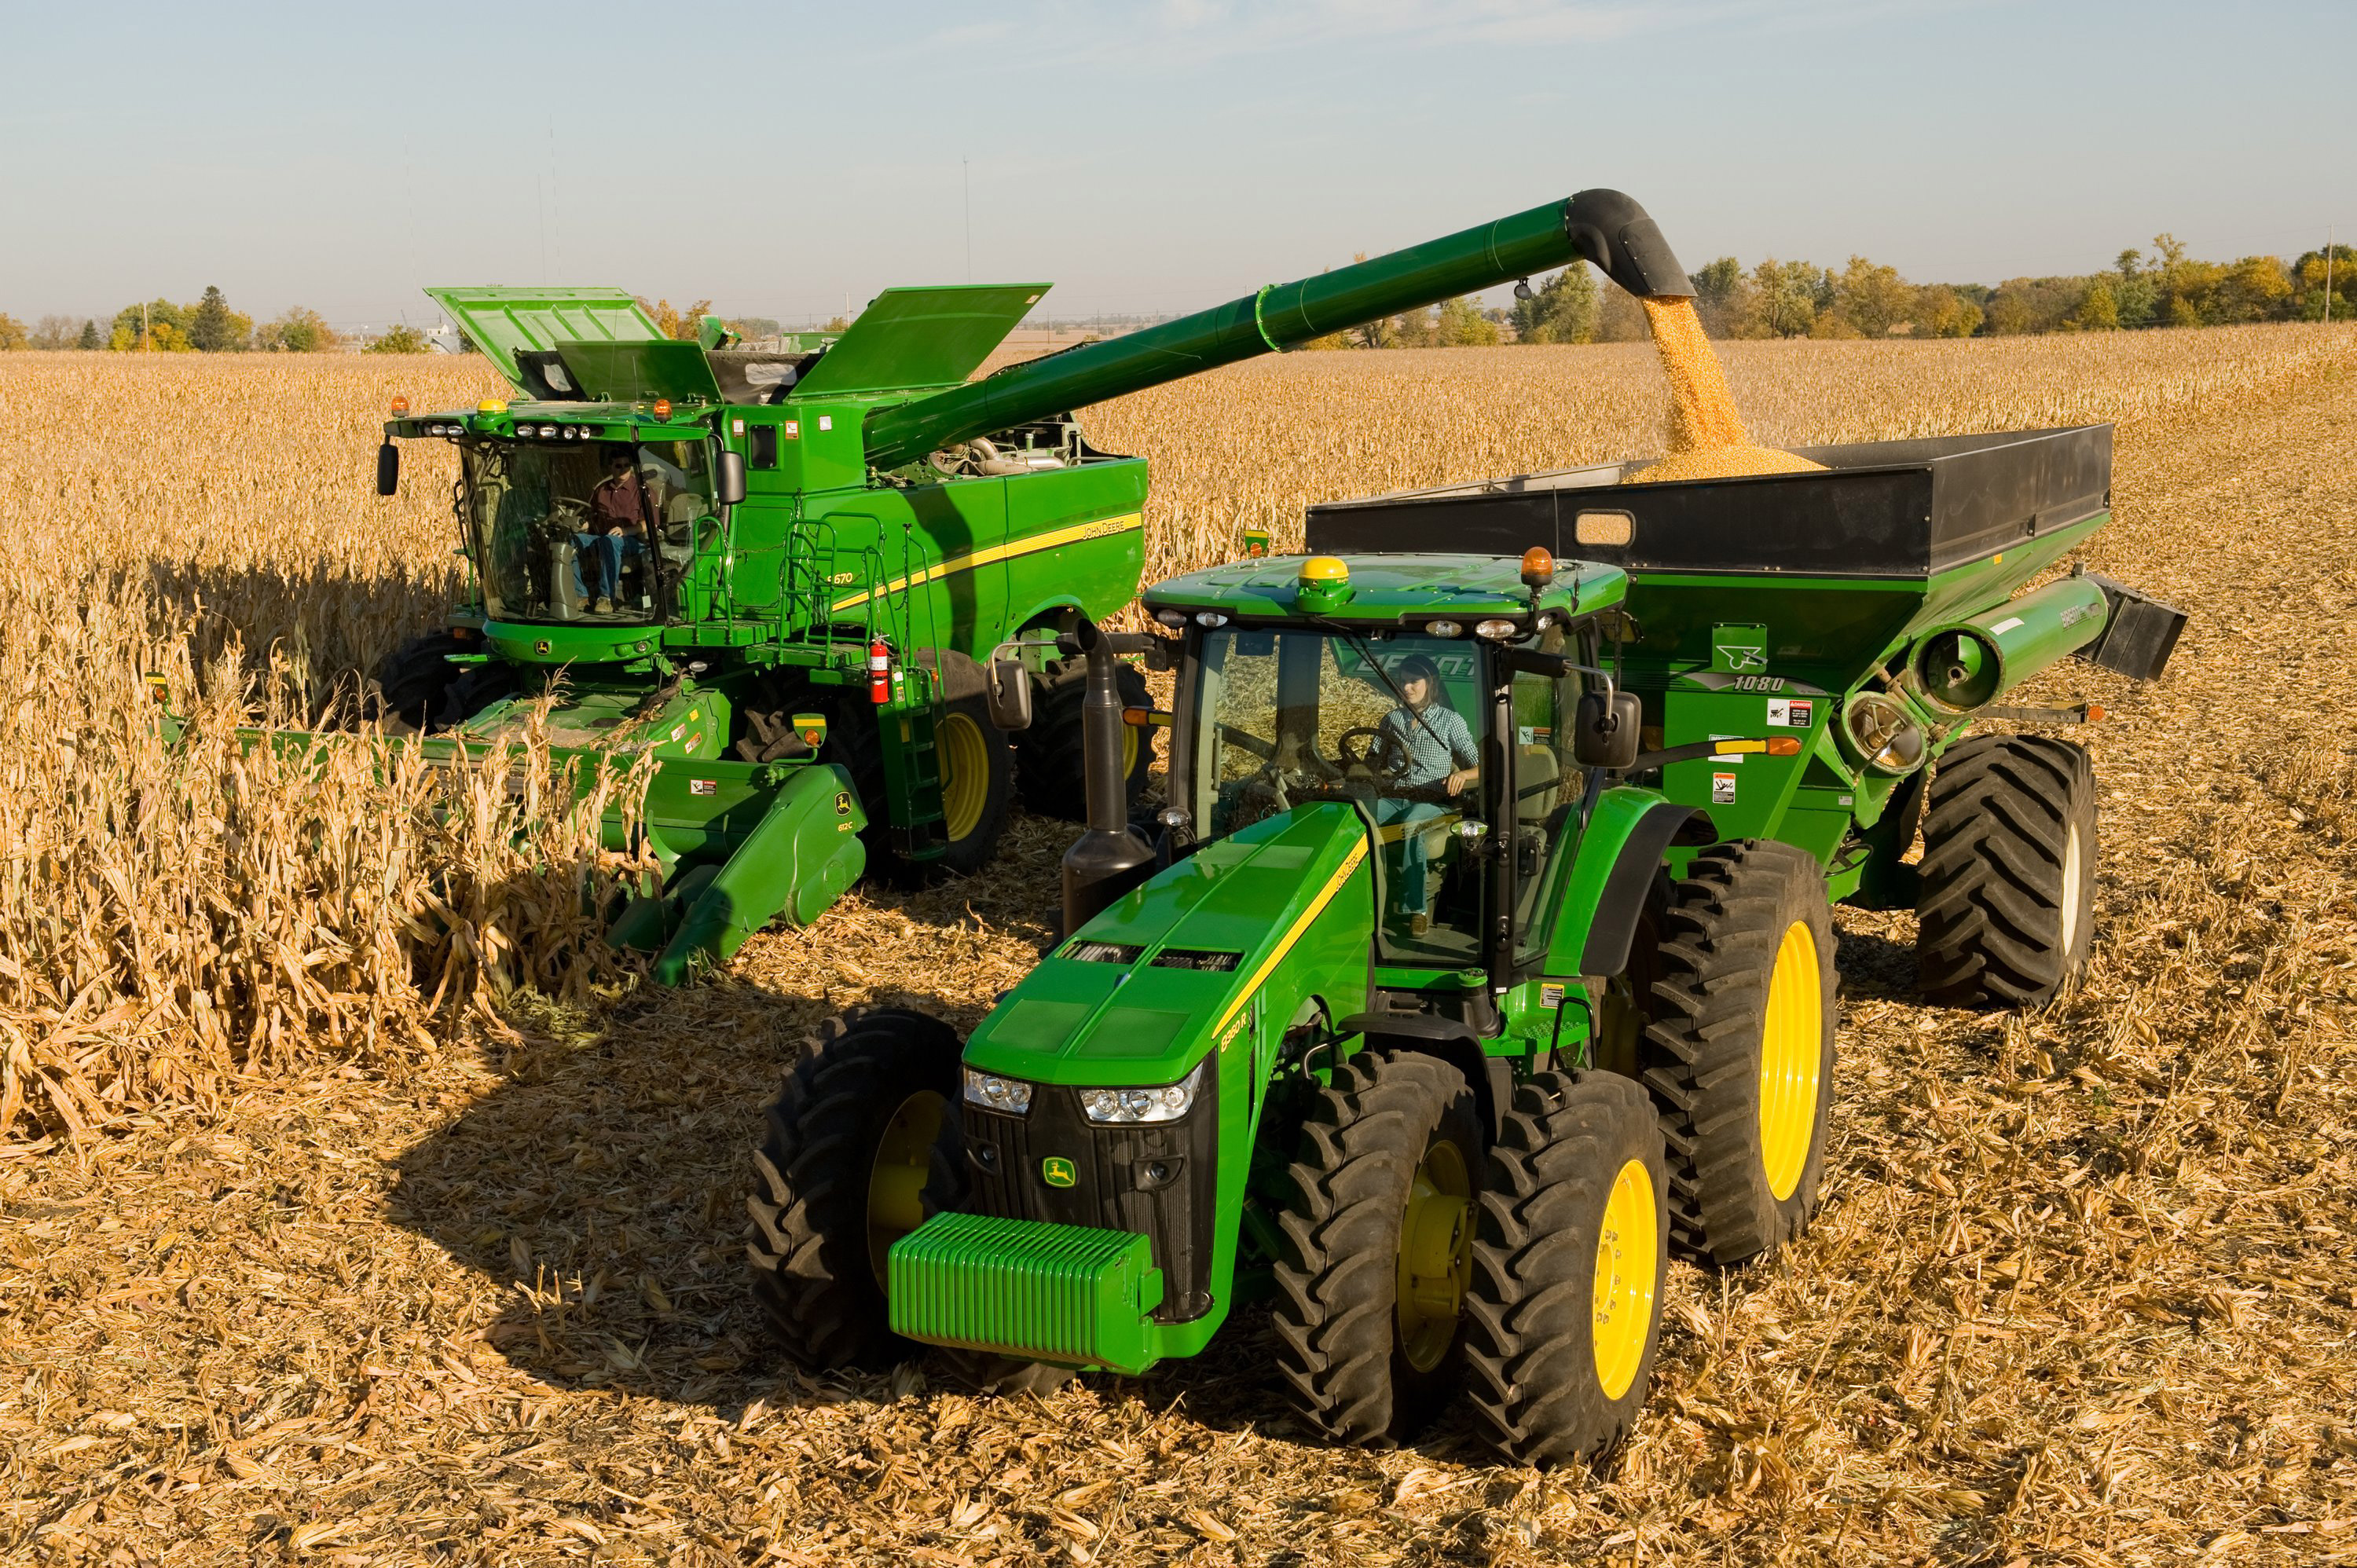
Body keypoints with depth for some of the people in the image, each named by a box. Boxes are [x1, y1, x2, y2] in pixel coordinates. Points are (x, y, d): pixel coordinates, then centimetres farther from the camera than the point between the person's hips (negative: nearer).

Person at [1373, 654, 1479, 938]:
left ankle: (1417, 909, -35)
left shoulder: (1450, 720, 5)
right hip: (1394, 797, 3)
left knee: (1411, 826, -40)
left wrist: (1462, 774, -20)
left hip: (1432, 801, -3)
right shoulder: (1392, 719, 16)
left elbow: (1480, 768, 4)